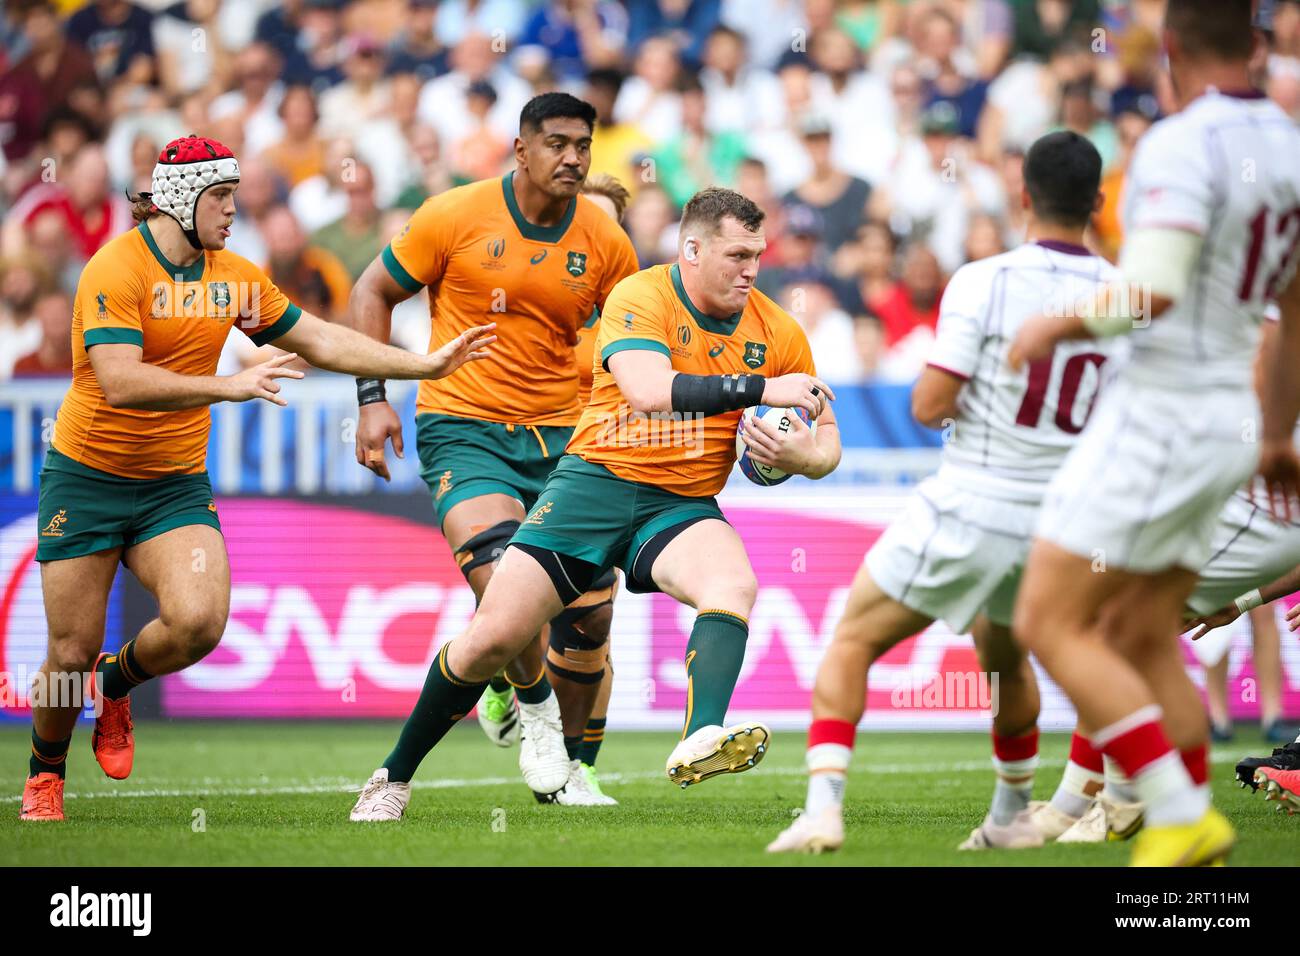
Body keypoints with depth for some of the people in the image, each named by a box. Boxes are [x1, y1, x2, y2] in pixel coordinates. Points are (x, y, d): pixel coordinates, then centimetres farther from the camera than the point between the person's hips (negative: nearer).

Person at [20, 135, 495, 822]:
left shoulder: (235, 277, 5)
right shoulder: (117, 269, -16)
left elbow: (321, 342, 12)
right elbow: (120, 383, -27)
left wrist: (428, 364, 8)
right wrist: (229, 386, -34)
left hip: (176, 482, 4)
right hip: (88, 476, -4)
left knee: (199, 621, -21)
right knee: (72, 653, -3)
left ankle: (115, 684, 12)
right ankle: (45, 771, 26)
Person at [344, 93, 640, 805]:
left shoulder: (605, 243, 2)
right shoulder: (456, 217, -6)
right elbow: (372, 293, 5)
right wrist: (373, 397, -4)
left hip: (561, 436, 3)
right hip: (463, 428, -3)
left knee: (590, 616, -2)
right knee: (503, 580, -27)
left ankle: (567, 772, 21)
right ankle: (534, 712, -1)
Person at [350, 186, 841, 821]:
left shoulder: (777, 332, 3)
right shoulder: (640, 298, -11)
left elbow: (827, 442, 10)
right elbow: (649, 390, -29)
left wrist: (799, 453, -14)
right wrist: (759, 389, -29)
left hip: (681, 505, 3)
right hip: (597, 480, -2)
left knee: (735, 586, -32)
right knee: (492, 637, -5)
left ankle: (701, 743, -51)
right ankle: (396, 774, 16)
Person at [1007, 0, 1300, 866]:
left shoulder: (1184, 146, -17)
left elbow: (1151, 292, -28)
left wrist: (1060, 326, -10)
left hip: (1160, 415, -9)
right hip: (1229, 422, 9)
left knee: (1051, 625, -3)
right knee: (1145, 645, 15)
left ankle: (1183, 818, -8)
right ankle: (1202, 855, 13)